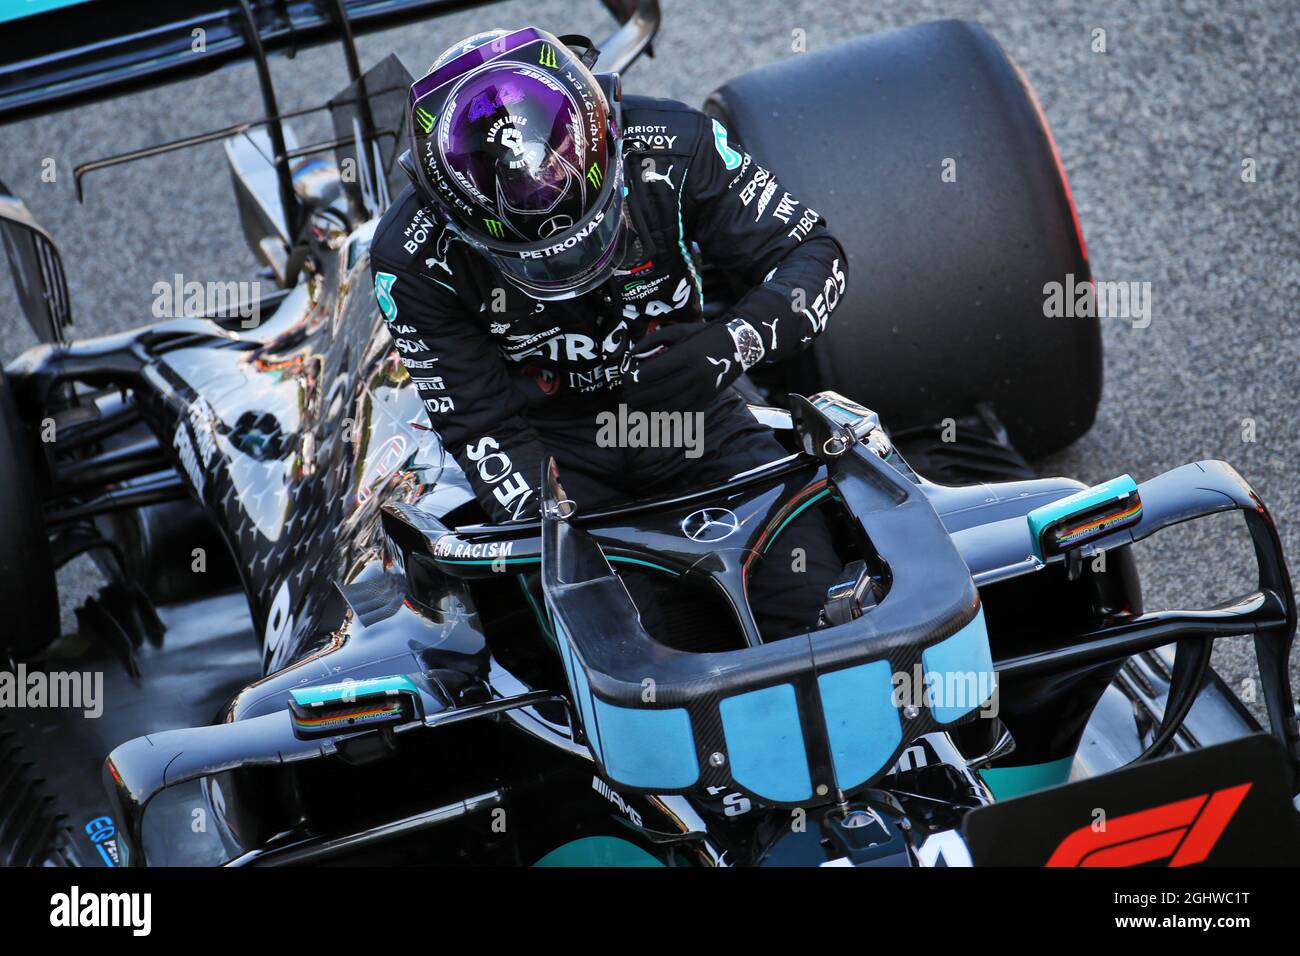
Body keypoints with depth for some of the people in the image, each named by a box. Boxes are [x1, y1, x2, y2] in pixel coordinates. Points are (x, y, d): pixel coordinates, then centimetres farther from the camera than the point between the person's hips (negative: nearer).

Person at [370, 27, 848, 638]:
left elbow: (813, 254, -13)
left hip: (685, 409, 1)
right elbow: (480, 422, -14)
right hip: (551, 443, -1)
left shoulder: (674, 148, -21)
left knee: (806, 591, -16)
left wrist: (732, 344, -32)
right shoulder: (412, 259, -20)